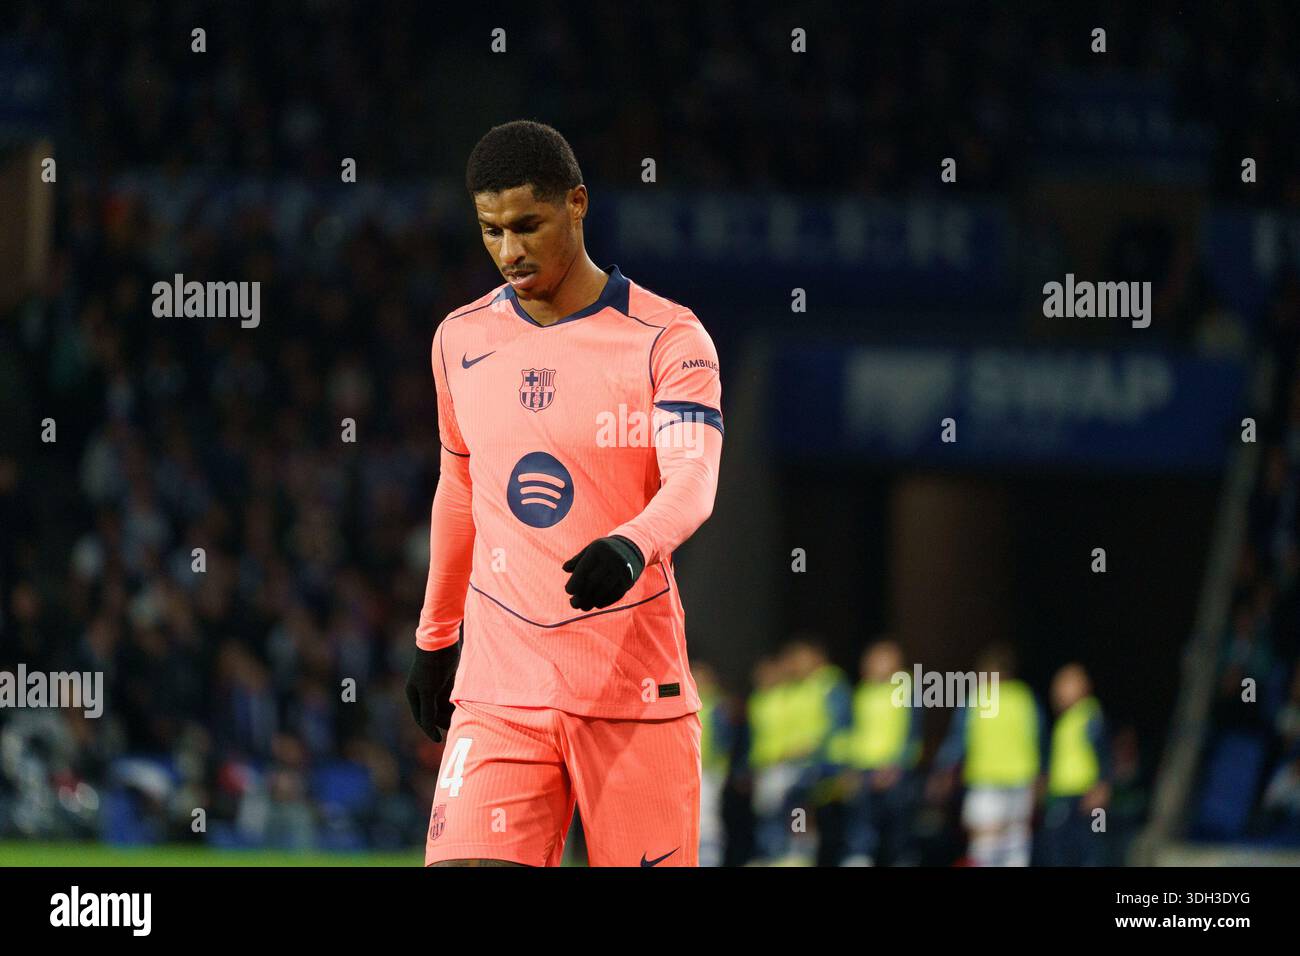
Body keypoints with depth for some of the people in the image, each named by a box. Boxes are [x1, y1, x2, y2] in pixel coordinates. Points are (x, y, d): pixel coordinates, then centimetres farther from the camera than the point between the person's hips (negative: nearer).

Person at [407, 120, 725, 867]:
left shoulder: (668, 338, -5)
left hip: (638, 692, -3)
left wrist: (631, 548, -39)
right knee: (464, 861, -14)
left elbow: (694, 482, -19)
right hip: (498, 690, 3)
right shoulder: (461, 341, 10)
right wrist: (435, 637, 27)